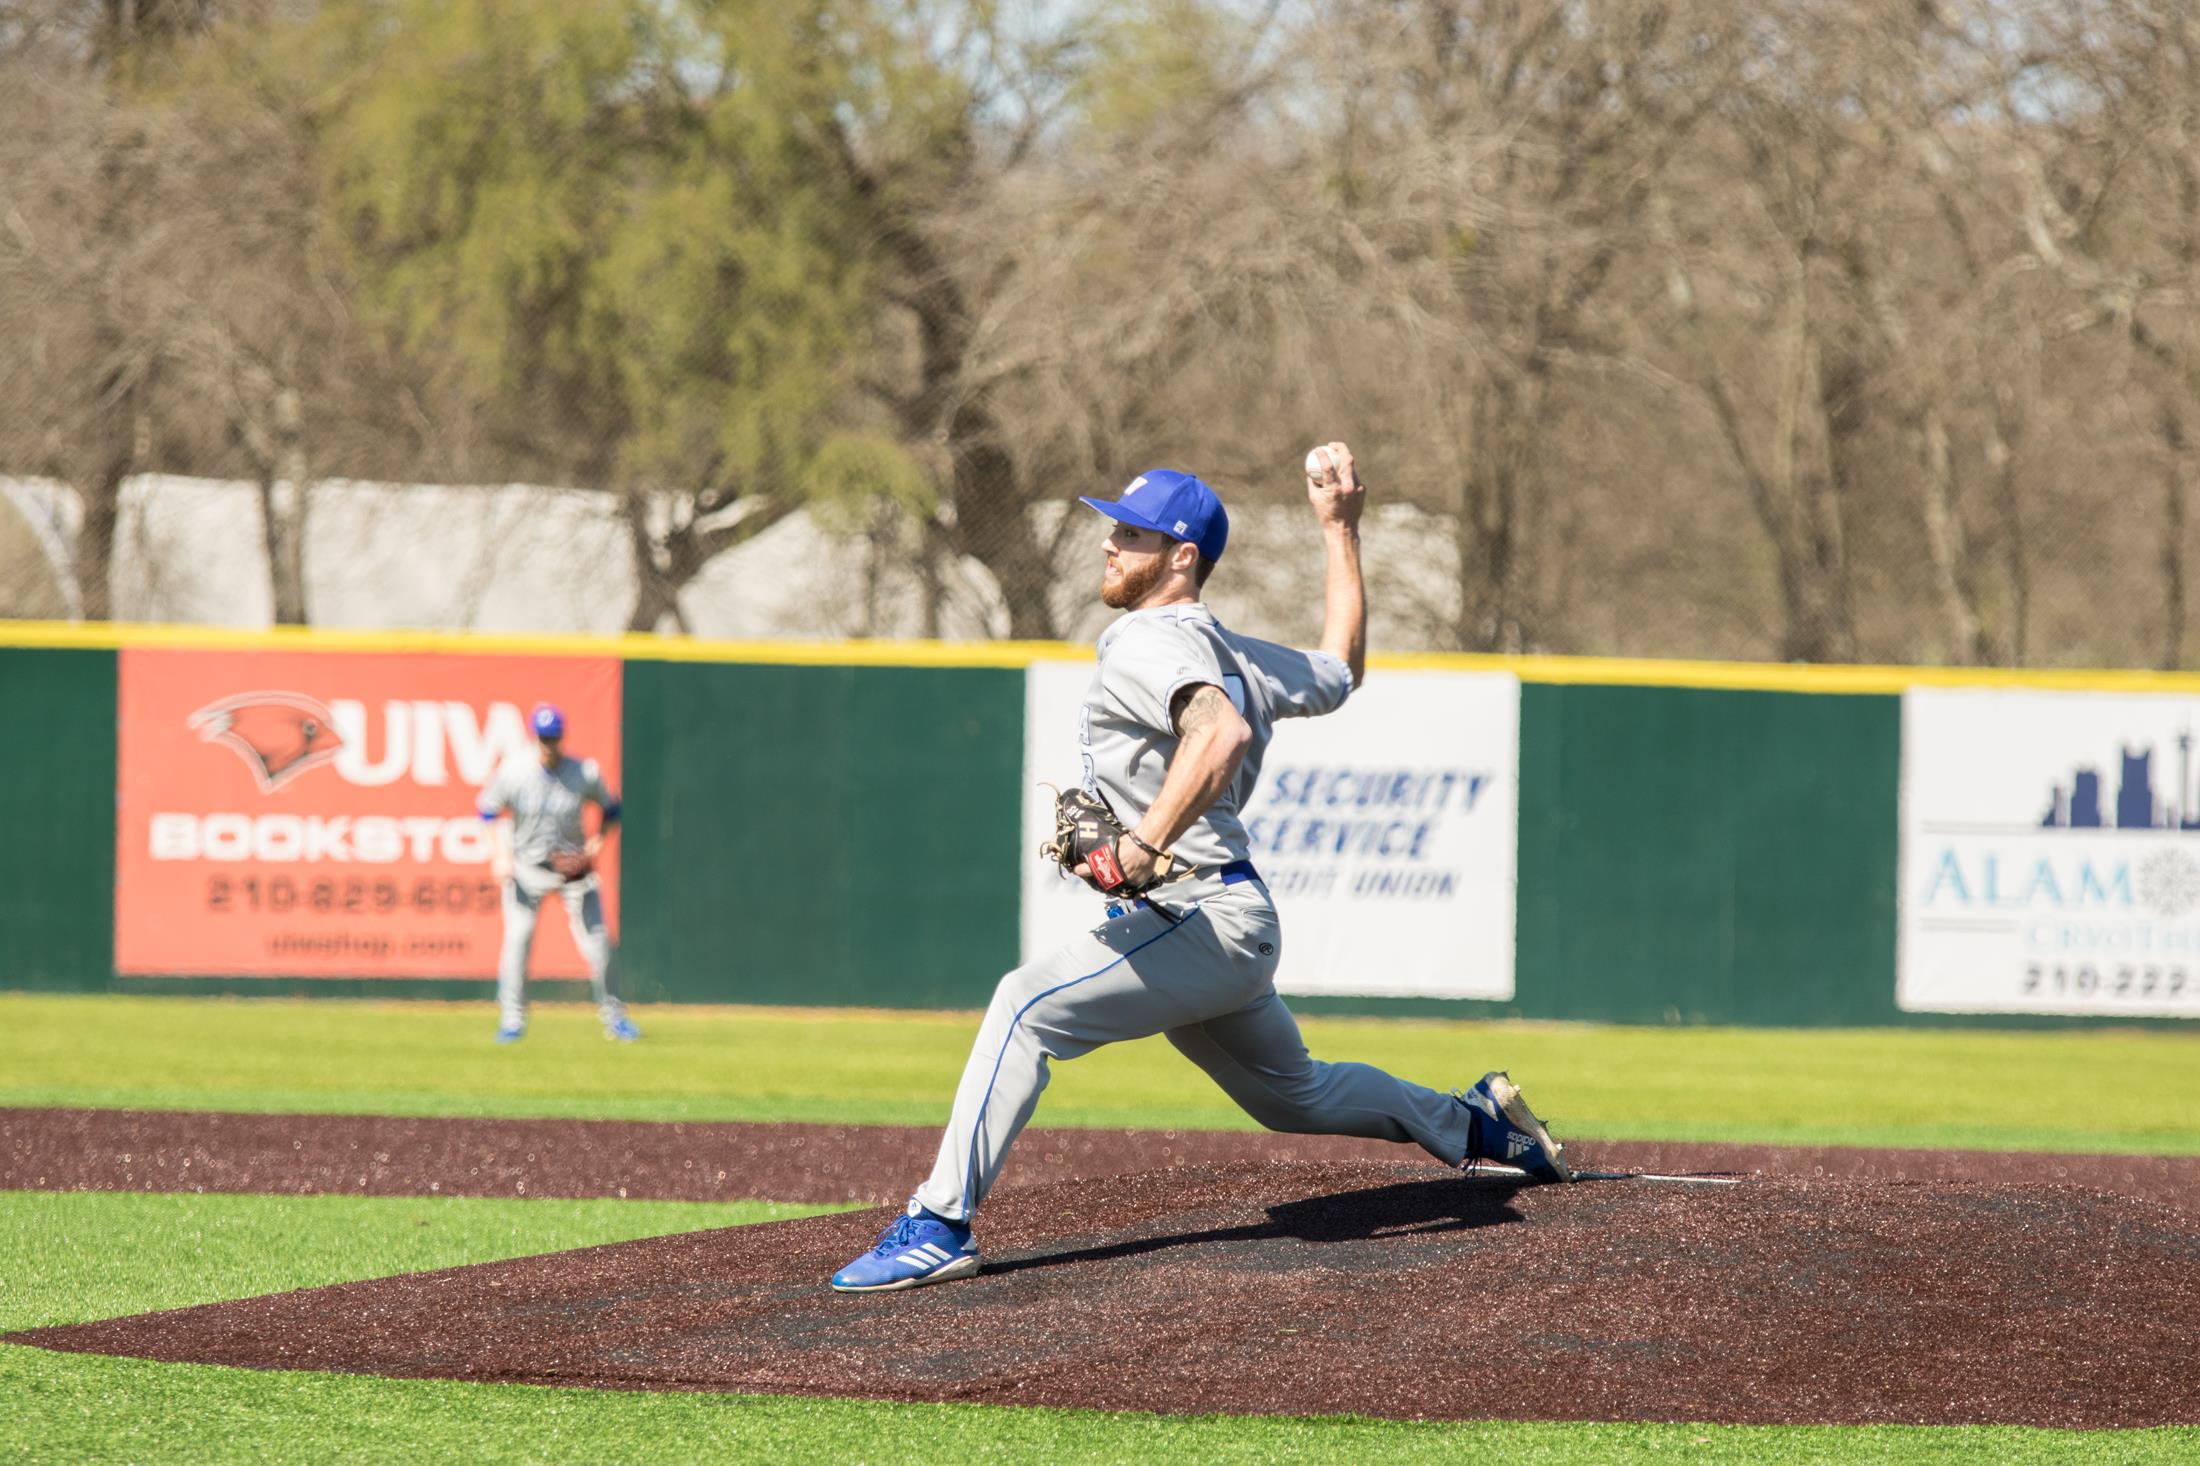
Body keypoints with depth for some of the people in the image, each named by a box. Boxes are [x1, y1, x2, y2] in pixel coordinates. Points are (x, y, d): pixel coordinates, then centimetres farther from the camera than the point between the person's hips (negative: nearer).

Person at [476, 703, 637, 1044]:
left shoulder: (584, 773, -13)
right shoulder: (514, 771, -13)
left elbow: (611, 810, 3)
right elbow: (489, 809, 1)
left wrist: (596, 844, -13)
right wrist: (501, 854, -9)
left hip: (573, 865, 0)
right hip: (526, 866, 0)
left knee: (597, 944, -3)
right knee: (517, 939, -10)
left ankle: (613, 1017, 13)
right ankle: (512, 1021, -1)